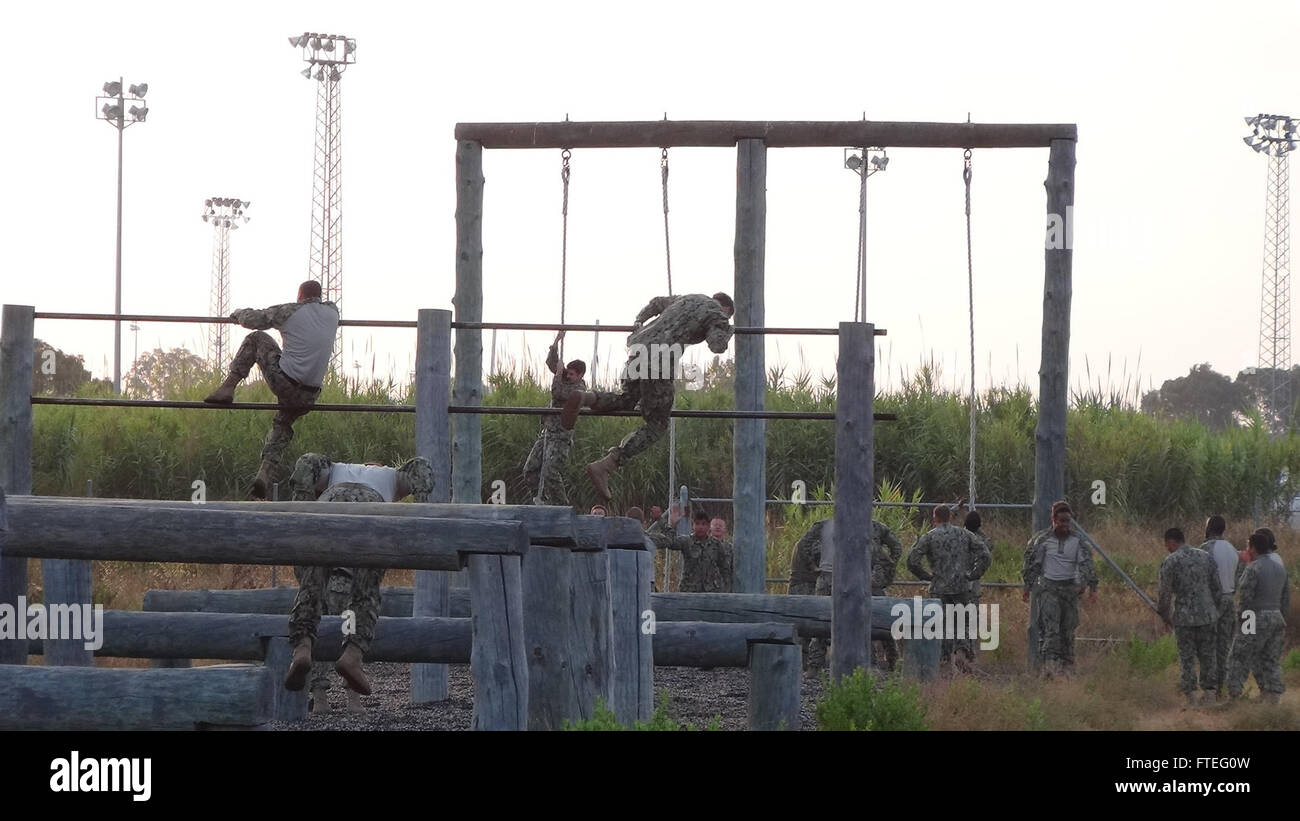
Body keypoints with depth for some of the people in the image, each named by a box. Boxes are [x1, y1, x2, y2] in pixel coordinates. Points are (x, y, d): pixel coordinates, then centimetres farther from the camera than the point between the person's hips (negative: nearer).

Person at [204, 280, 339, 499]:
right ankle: (266, 477, 11)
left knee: (256, 339, 15)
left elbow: (253, 319, 4)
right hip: (308, 397, 4)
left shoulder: (289, 312, -2)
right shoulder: (332, 312, 11)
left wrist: (238, 313, 28)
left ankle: (228, 387, 9)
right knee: (282, 425, 27)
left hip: (283, 383, -4)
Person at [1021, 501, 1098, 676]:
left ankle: (1067, 665, 12)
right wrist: (1027, 587, 3)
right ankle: (1050, 662, -23)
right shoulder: (1042, 539, 1)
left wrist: (1092, 587, -10)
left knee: (1068, 629, 4)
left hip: (1070, 588, 2)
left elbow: (1086, 564, 0)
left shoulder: (1078, 541, 5)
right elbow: (1032, 563, 5)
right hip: (1047, 586, -2)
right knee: (1050, 626, -15)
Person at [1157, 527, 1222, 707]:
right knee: (1207, 655, 11)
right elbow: (1217, 588, 6)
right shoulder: (1206, 557, 5)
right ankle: (1210, 694, 11)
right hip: (1207, 615, 4)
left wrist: (1165, 615, 7)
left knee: (1187, 658, 3)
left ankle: (1191, 698, 2)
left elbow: (1165, 592, -7)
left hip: (1183, 617, -4)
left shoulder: (1170, 562, -8)